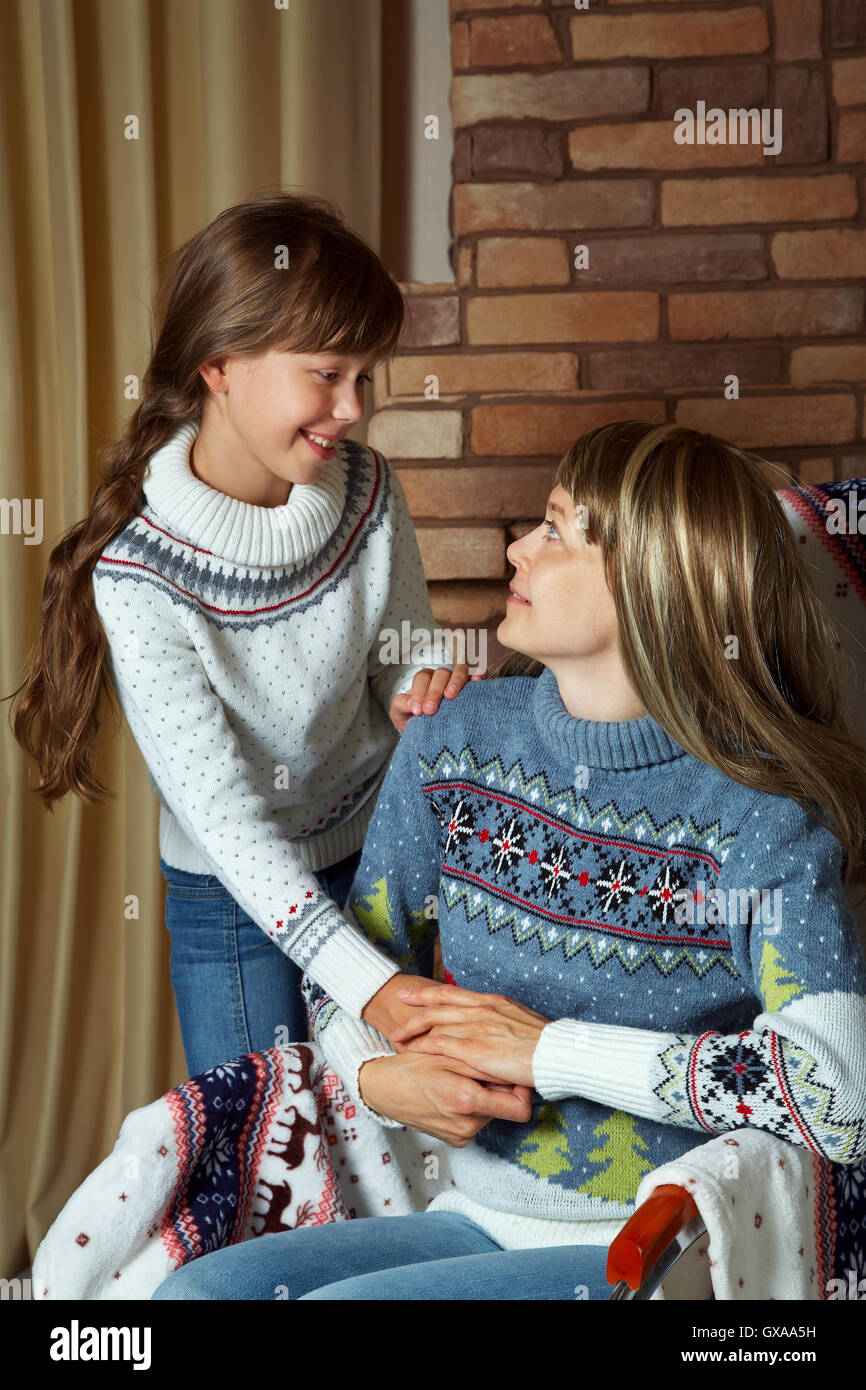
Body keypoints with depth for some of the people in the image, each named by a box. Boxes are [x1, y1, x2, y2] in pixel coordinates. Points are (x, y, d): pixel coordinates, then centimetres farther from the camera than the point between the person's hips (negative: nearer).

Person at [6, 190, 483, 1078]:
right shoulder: (139, 573, -26)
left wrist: (422, 685, -23)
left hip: (382, 856, 4)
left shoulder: (366, 490, -13)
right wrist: (371, 985, -37)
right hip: (233, 902, -3)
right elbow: (224, 816, -28)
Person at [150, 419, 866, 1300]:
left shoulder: (756, 812, -15)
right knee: (198, 1288, -16)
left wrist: (551, 1050, -23)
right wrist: (378, 1077, -13)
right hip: (475, 1219, 5)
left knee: (338, 1300, -25)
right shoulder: (455, 746, 1)